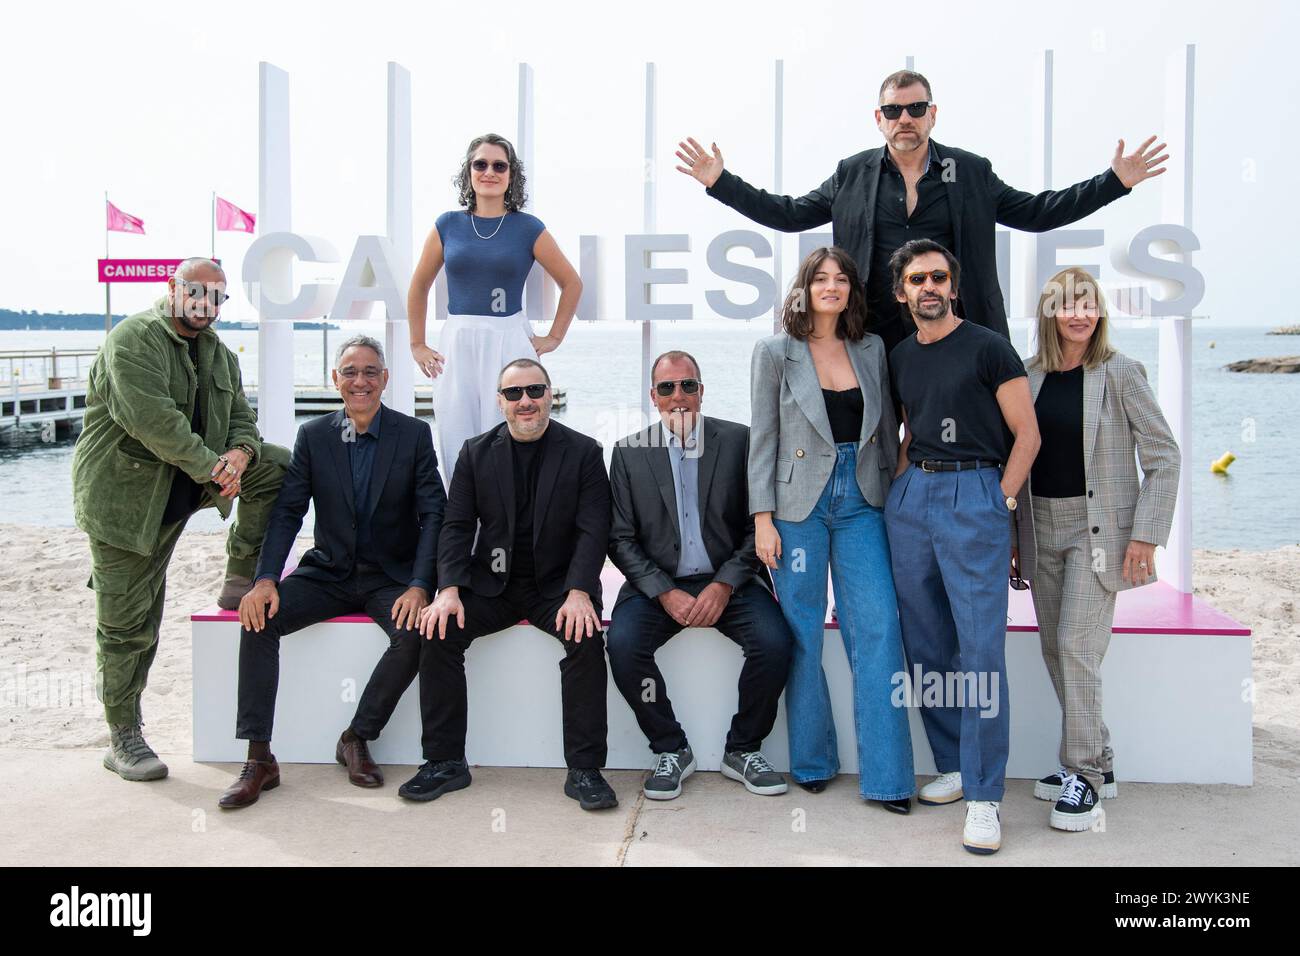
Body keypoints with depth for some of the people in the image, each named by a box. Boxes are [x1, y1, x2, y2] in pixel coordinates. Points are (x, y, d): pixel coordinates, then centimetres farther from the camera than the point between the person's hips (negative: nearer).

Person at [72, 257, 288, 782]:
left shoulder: (218, 354, 12)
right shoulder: (133, 339, -13)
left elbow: (241, 415, 8)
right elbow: (150, 418, -25)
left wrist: (240, 451, -16)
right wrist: (211, 466, -25)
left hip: (190, 479, 7)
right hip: (125, 489, -7)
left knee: (277, 465, -11)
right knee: (128, 619, -2)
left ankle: (241, 580, -1)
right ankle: (123, 738, 11)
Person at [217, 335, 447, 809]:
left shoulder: (414, 434, -3)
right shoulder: (313, 436, 3)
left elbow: (433, 514, -8)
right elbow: (287, 512, -1)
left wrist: (419, 586, -21)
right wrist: (266, 580, -17)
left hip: (391, 577, -2)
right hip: (328, 572, 2)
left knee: (415, 633, -31)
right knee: (258, 616, -22)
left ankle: (357, 738, -9)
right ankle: (258, 758, -15)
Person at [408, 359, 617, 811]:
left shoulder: (583, 451, 0)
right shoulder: (476, 453, 7)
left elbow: (592, 530, -6)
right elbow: (457, 527, 2)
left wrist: (578, 593, -22)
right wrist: (449, 591, -14)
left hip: (558, 585, -2)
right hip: (492, 584, 2)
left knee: (586, 638, -30)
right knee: (438, 632, -21)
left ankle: (584, 770, -18)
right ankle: (445, 762, -8)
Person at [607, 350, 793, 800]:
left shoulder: (740, 440, 1)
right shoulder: (629, 452, 4)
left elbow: (759, 524, 0)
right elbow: (621, 539, 2)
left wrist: (724, 584, -13)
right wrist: (664, 593, -11)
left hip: (729, 580, 0)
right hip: (658, 583, 1)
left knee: (774, 641, -26)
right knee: (622, 644, -26)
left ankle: (743, 750, 0)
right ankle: (671, 750, -2)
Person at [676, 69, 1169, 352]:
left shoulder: (971, 172, 8)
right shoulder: (852, 175, 8)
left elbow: (1035, 212, 14)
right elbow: (788, 213, 13)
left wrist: (1114, 181, 7)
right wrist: (720, 181, 6)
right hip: (875, 341, 0)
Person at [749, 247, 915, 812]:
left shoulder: (872, 350, 10)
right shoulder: (776, 352, 1)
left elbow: (887, 430, 14)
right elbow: (763, 438, -1)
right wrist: (762, 517, -7)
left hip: (861, 503, 3)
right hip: (799, 504, -2)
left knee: (878, 629, -4)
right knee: (803, 634, 4)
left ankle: (886, 775, 3)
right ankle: (812, 760, 20)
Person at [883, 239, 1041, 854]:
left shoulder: (987, 348, -2)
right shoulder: (899, 359, 14)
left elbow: (1026, 434, -2)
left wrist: (1000, 503, -8)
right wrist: (899, 490, 12)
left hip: (974, 494, -6)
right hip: (910, 498, 6)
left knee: (981, 649, -7)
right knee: (928, 647, 9)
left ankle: (983, 796, -1)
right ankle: (953, 766, 22)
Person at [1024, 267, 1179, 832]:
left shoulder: (1119, 372, -7)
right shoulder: (1031, 375, 6)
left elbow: (1163, 455, -6)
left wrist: (1146, 533, -12)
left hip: (1098, 527, -5)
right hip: (1042, 526, 5)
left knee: (1077, 647, -11)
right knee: (1054, 649, 9)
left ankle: (1084, 776, 2)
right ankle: (1096, 763, 23)